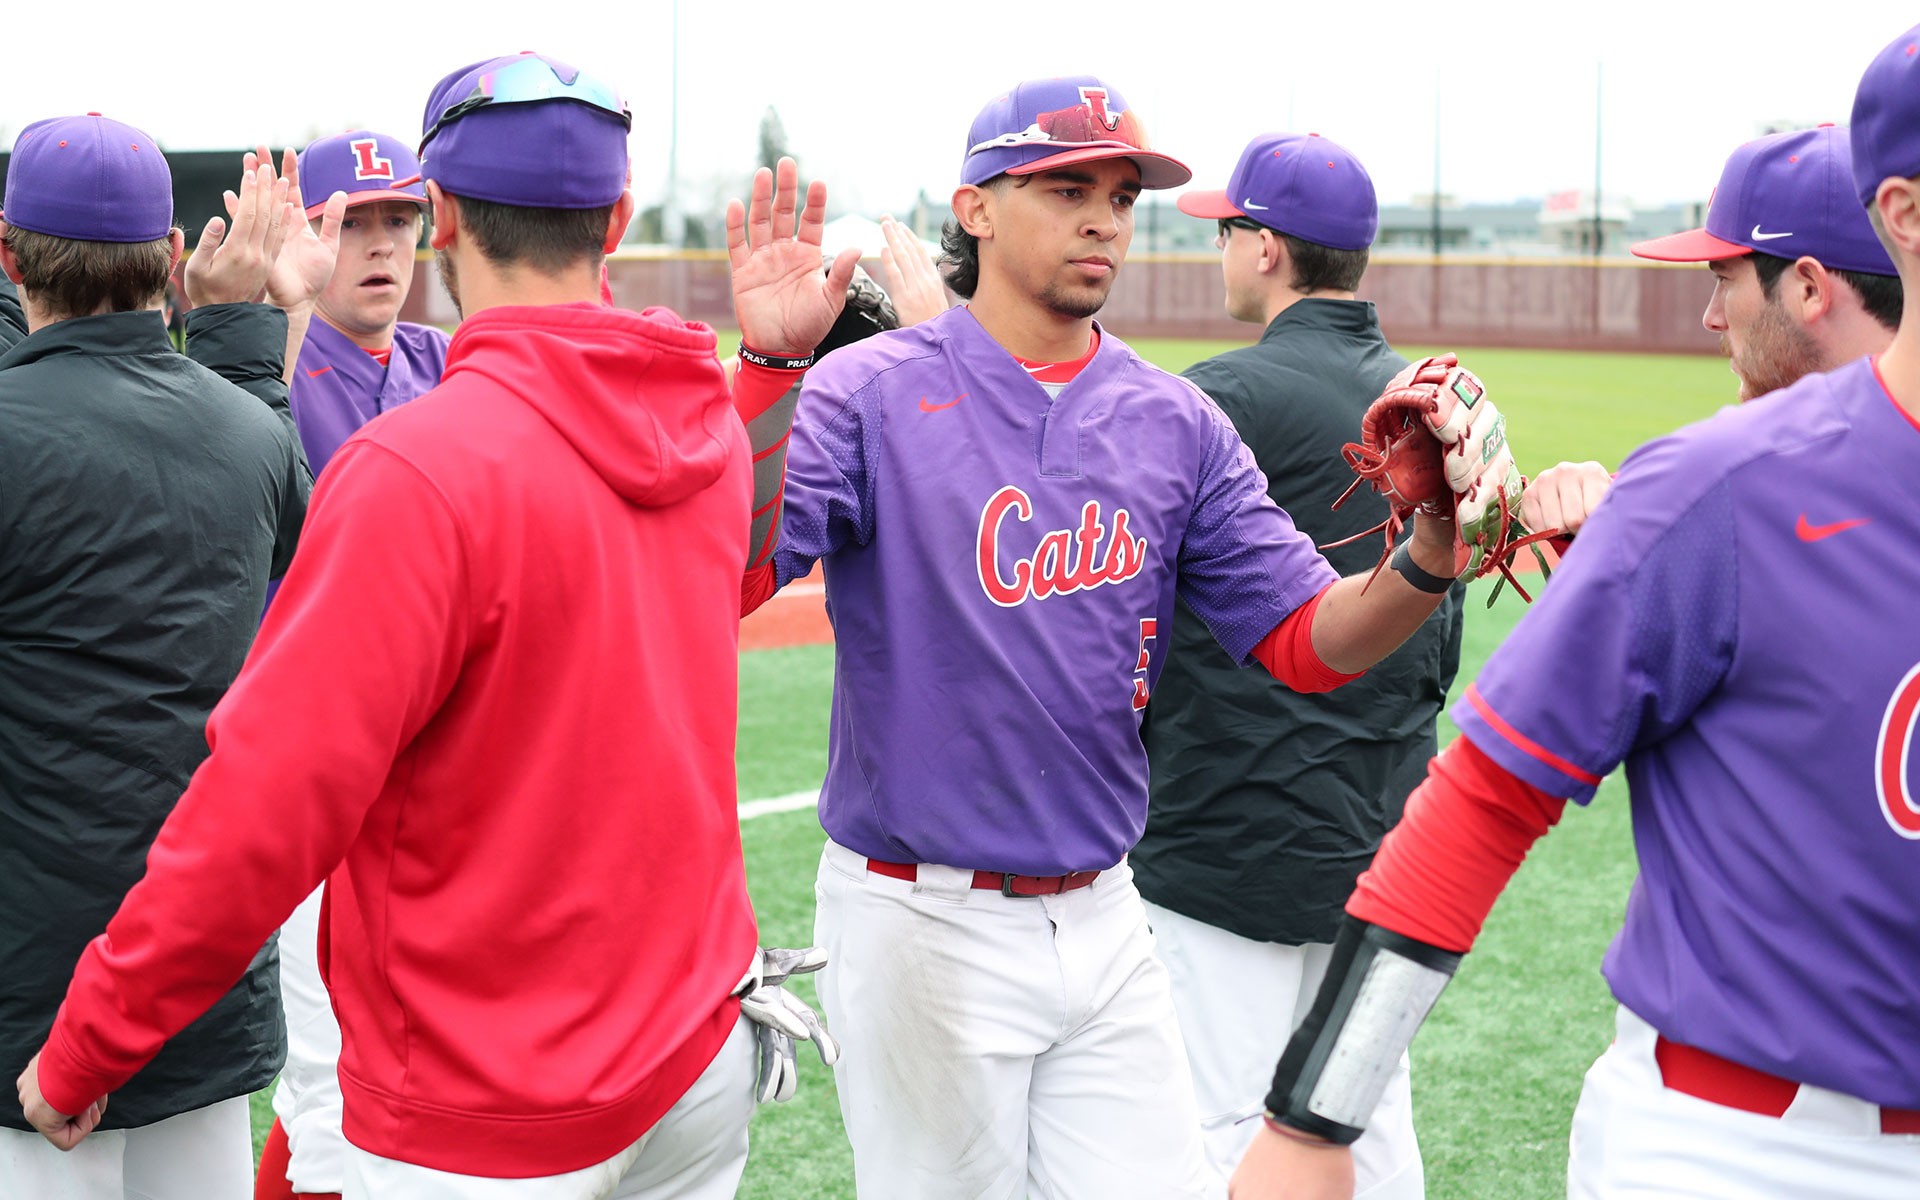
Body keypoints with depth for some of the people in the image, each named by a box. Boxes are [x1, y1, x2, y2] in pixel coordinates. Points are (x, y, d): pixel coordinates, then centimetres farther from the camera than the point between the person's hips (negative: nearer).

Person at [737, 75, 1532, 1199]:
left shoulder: (1179, 424, 6)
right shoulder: (869, 392, -7)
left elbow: (1312, 639, 2)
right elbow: (720, 581, -20)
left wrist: (1435, 553, -17)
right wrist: (768, 368, -32)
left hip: (1106, 922, 4)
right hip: (923, 925, -4)